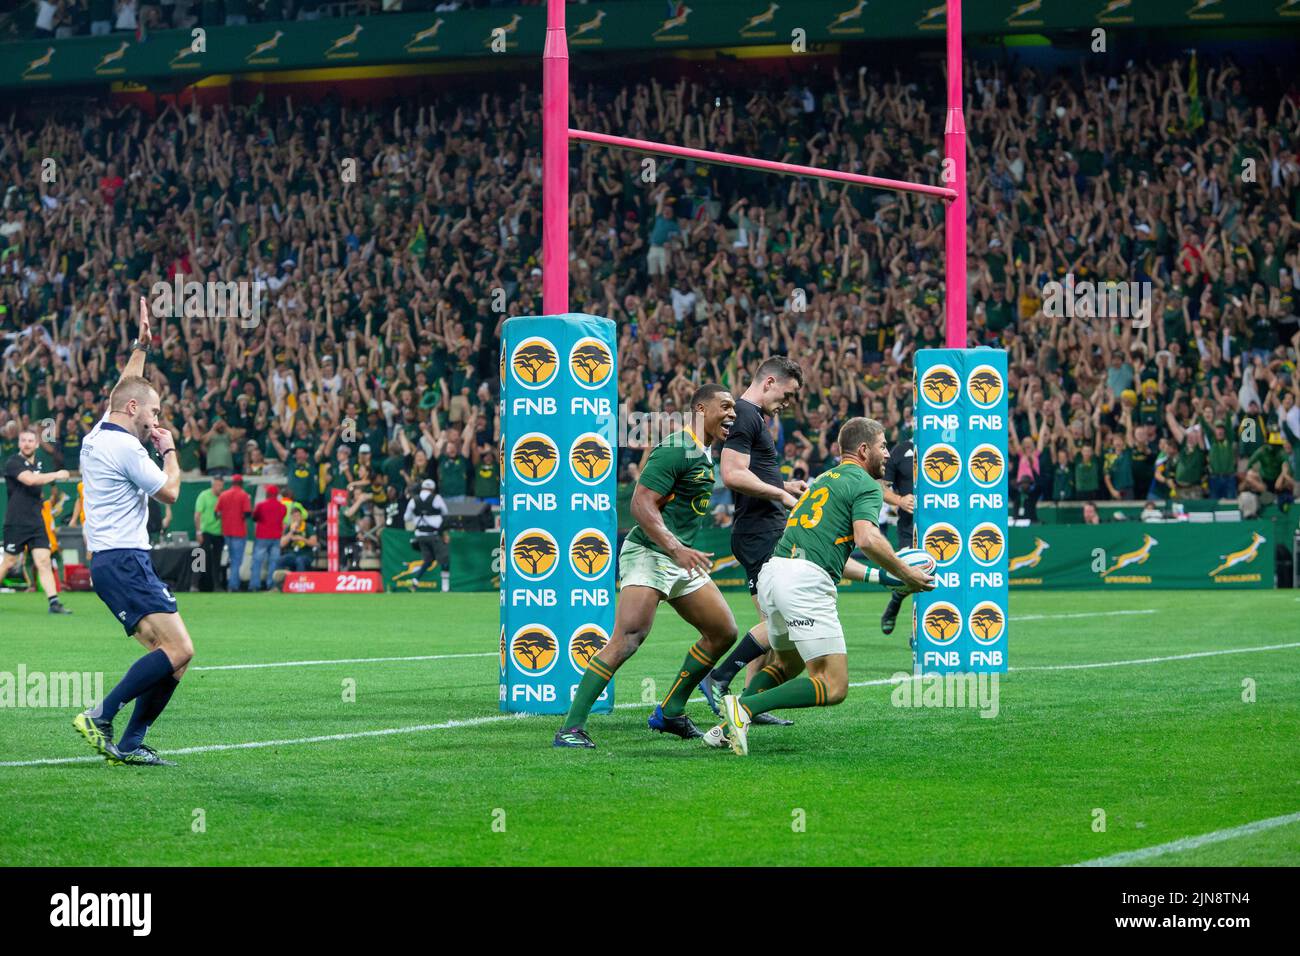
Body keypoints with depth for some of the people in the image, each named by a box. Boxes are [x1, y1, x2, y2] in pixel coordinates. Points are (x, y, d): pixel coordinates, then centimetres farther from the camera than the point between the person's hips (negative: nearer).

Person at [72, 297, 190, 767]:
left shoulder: (97, 436, 15)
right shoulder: (125, 447, -12)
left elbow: (124, 389, 34)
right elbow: (170, 492, -3)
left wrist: (141, 346, 38)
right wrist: (169, 450, 11)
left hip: (109, 563, 10)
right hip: (124, 562, -10)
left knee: (172, 655, 6)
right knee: (178, 649, -19)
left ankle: (130, 744, 1)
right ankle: (100, 717, -20)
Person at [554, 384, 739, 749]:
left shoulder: (705, 454, 14)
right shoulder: (676, 449, -15)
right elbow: (641, 503, -22)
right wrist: (676, 548, -30)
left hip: (680, 559, 10)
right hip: (648, 554, -10)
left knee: (723, 632, 10)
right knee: (628, 639, -21)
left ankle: (671, 712, 20)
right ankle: (571, 728, -23)